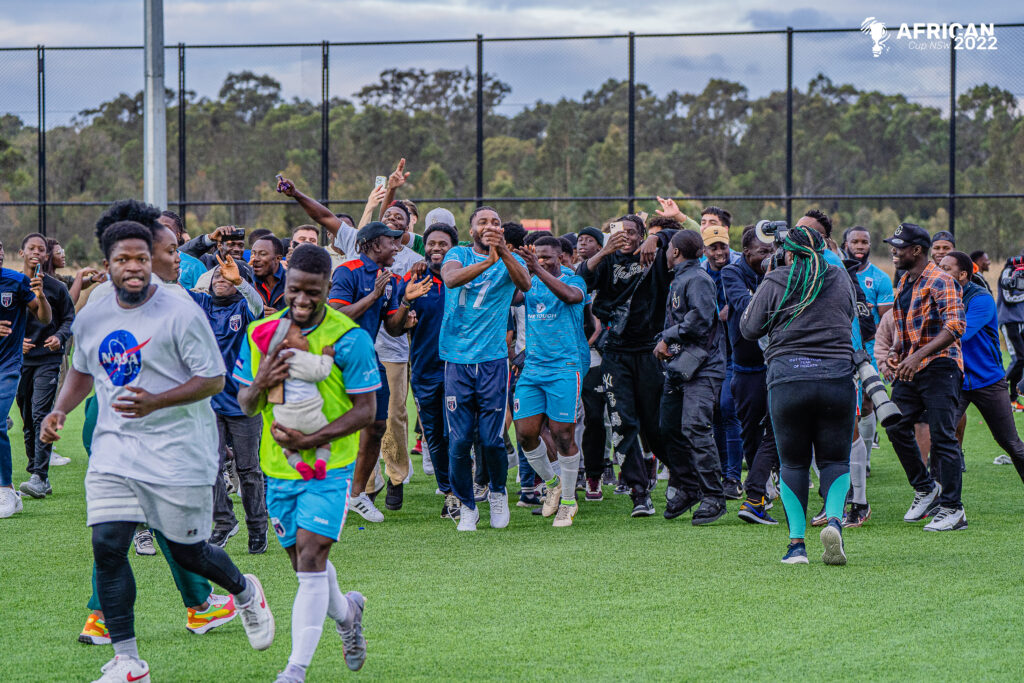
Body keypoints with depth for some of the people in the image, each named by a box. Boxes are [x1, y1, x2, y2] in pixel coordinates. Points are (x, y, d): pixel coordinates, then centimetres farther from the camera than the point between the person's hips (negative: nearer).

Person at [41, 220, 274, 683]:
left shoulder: (181, 314, -11)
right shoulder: (90, 319, 6)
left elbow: (214, 379, -11)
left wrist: (156, 402, -24)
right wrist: (60, 411, 6)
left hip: (177, 449, -4)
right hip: (113, 449, 4)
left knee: (188, 552, 6)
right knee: (107, 546, -9)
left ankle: (245, 592, 40)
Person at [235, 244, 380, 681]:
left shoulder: (350, 339, -12)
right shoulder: (261, 333, 1)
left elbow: (366, 411, -11)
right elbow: (246, 405, 8)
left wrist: (310, 440, -21)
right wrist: (260, 384, -16)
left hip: (329, 467, -5)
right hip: (278, 469, 5)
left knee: (310, 561, -15)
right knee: (305, 565, 14)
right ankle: (346, 613, 46)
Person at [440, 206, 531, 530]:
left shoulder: (510, 261, 5)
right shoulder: (459, 255, 5)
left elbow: (525, 284, -18)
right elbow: (451, 278, -19)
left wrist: (503, 251, -35)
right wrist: (487, 261, -34)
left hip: (493, 360, 0)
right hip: (457, 358, 0)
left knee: (492, 439, -3)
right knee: (460, 440, -1)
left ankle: (497, 491, 24)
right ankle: (466, 506, 15)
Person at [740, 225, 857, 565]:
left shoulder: (775, 282, 0)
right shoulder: (840, 279, 8)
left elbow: (749, 328, 5)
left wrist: (757, 296, 21)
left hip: (787, 378, -1)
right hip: (837, 377, 1)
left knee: (793, 462, 9)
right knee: (835, 458, 10)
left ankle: (797, 542, 3)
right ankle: (834, 519, -17)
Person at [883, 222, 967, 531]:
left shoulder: (939, 281, -13)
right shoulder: (904, 283, 16)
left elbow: (955, 326, -22)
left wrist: (918, 355, -28)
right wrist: (895, 350, 6)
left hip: (939, 367, -9)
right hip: (910, 369, 9)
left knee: (942, 436, -9)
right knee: (896, 427, 6)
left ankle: (952, 509, -5)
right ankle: (925, 489, 22)